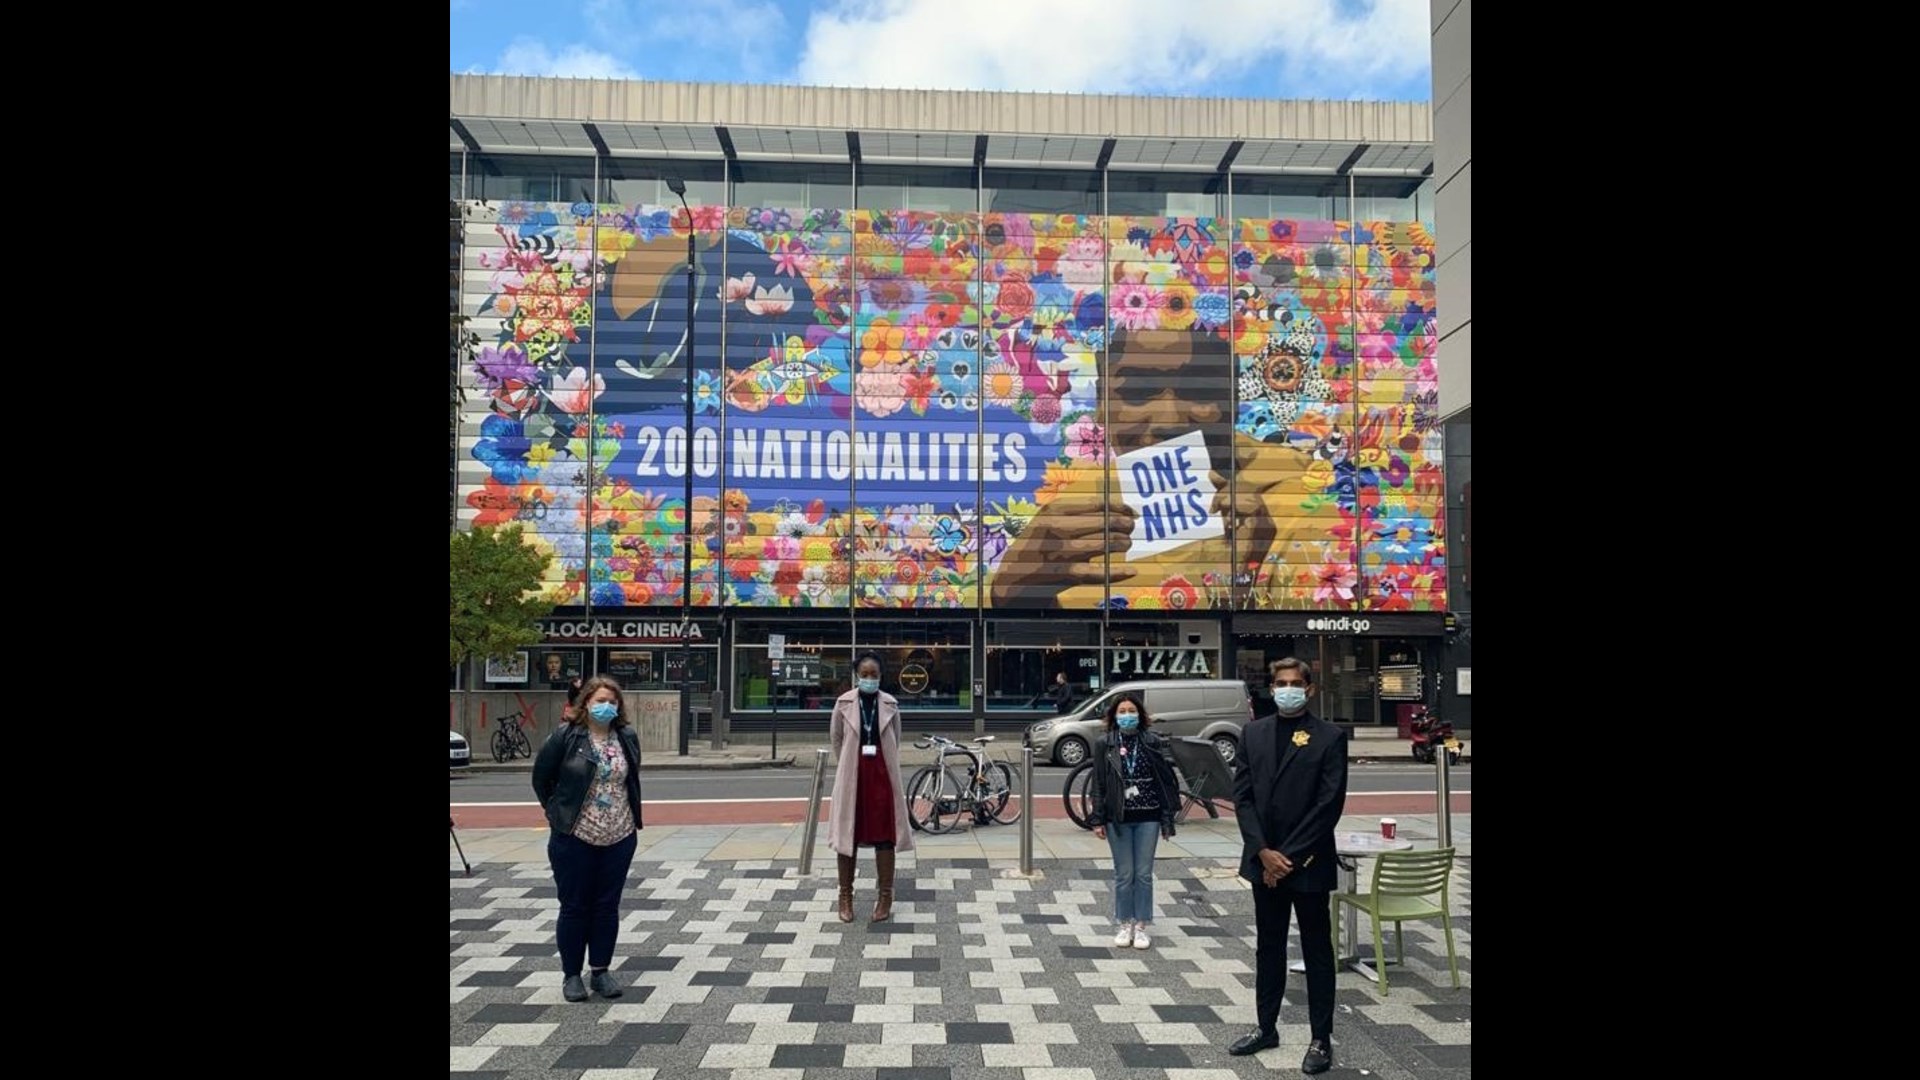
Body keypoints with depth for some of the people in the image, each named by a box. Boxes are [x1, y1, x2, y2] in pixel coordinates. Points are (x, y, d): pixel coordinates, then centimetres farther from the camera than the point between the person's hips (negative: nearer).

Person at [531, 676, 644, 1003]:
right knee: (574, 907, 6)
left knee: (607, 906, 9)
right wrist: (557, 811, 4)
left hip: (619, 838, 3)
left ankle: (601, 971, 21)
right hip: (574, 838, -3)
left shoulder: (627, 737, 1)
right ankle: (571, 975, 18)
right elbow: (541, 777, 2)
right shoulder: (567, 737, -9)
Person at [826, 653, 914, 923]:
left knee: (884, 833, 3)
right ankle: (845, 895, 17)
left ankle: (885, 896, 12)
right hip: (852, 774, 0)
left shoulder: (890, 704, -2)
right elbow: (835, 738, 9)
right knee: (847, 833, 6)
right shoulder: (844, 703, -3)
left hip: (883, 773, 0)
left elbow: (895, 740, 10)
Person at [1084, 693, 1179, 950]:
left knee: (1144, 874, 6)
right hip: (1118, 819, 0)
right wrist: (1097, 820, -4)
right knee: (1124, 875, 7)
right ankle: (1126, 924, 20)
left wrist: (1167, 818, -2)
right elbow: (1098, 784, 1)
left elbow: (1167, 778, 1)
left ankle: (1142, 926, 18)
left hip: (1148, 817, 0)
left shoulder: (1153, 742, 0)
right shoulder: (1104, 745, 0)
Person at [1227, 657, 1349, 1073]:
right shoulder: (1254, 733, 5)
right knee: (1268, 947, 15)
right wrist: (1264, 852, -9)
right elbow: (1242, 795, 2)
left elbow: (1330, 805, -12)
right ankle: (1266, 1028, 27)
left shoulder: (1329, 737, -7)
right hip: (1263, 860, 4)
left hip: (1307, 863, -4)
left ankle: (1321, 1039, 16)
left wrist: (1290, 857, -14)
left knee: (1317, 951, 7)